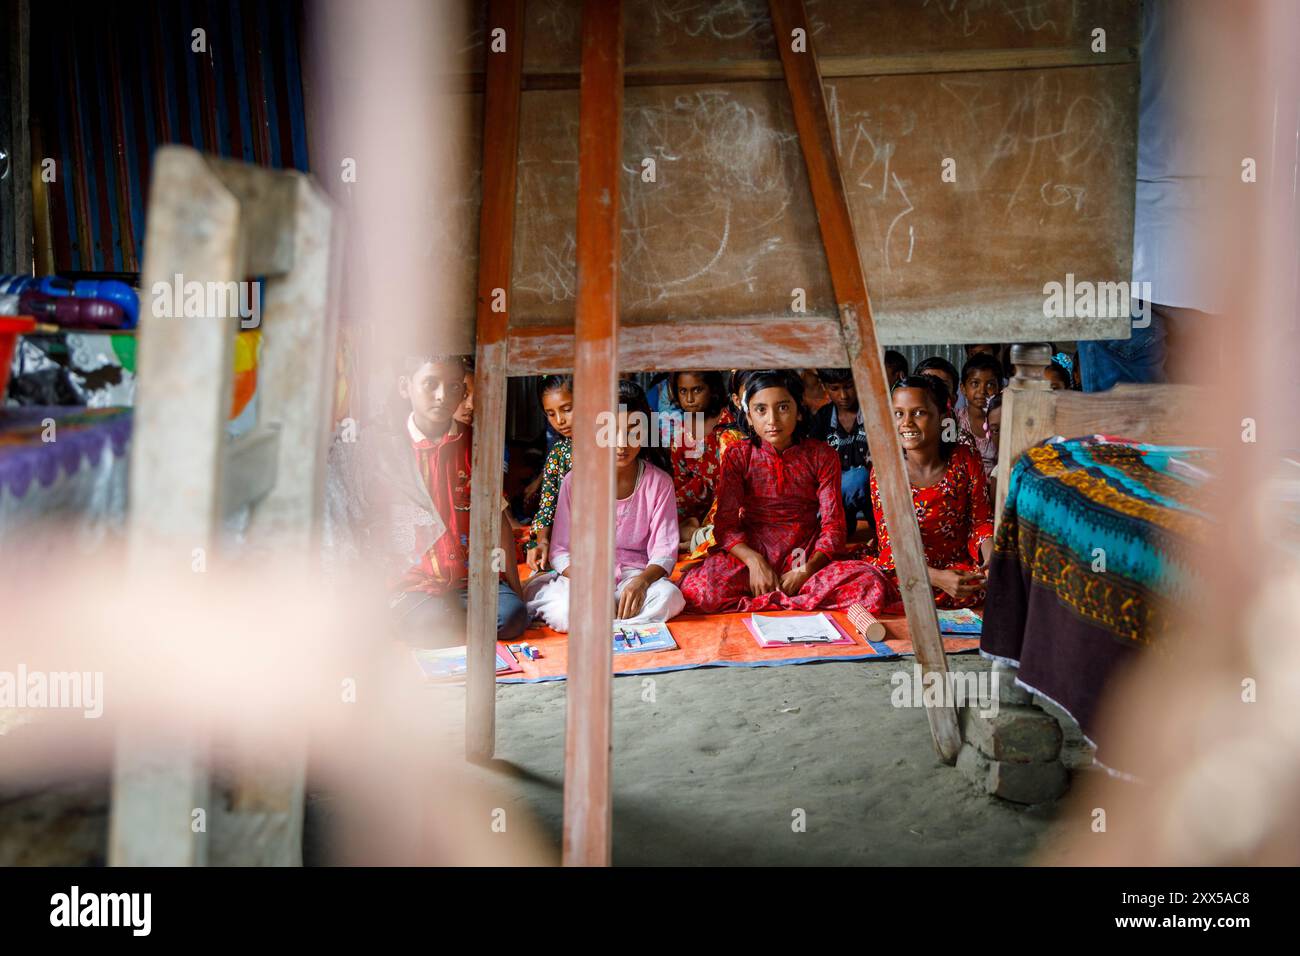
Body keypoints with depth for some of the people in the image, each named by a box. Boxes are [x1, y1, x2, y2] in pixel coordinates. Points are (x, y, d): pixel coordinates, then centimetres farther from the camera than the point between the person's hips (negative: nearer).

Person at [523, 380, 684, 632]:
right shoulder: (576, 481, 0)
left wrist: (641, 581, -24)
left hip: (636, 576, 3)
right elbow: (560, 550, -2)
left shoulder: (659, 482, 1)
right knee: (568, 612, -38)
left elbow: (664, 553, -2)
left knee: (669, 597, -33)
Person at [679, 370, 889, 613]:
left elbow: (833, 525, -2)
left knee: (871, 584, -30)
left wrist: (807, 570, -19)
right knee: (694, 588, -33)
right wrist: (754, 561, -23)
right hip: (751, 554, -1)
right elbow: (725, 523, -3)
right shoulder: (737, 456, 4)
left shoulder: (821, 456, 3)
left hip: (807, 557, 1)